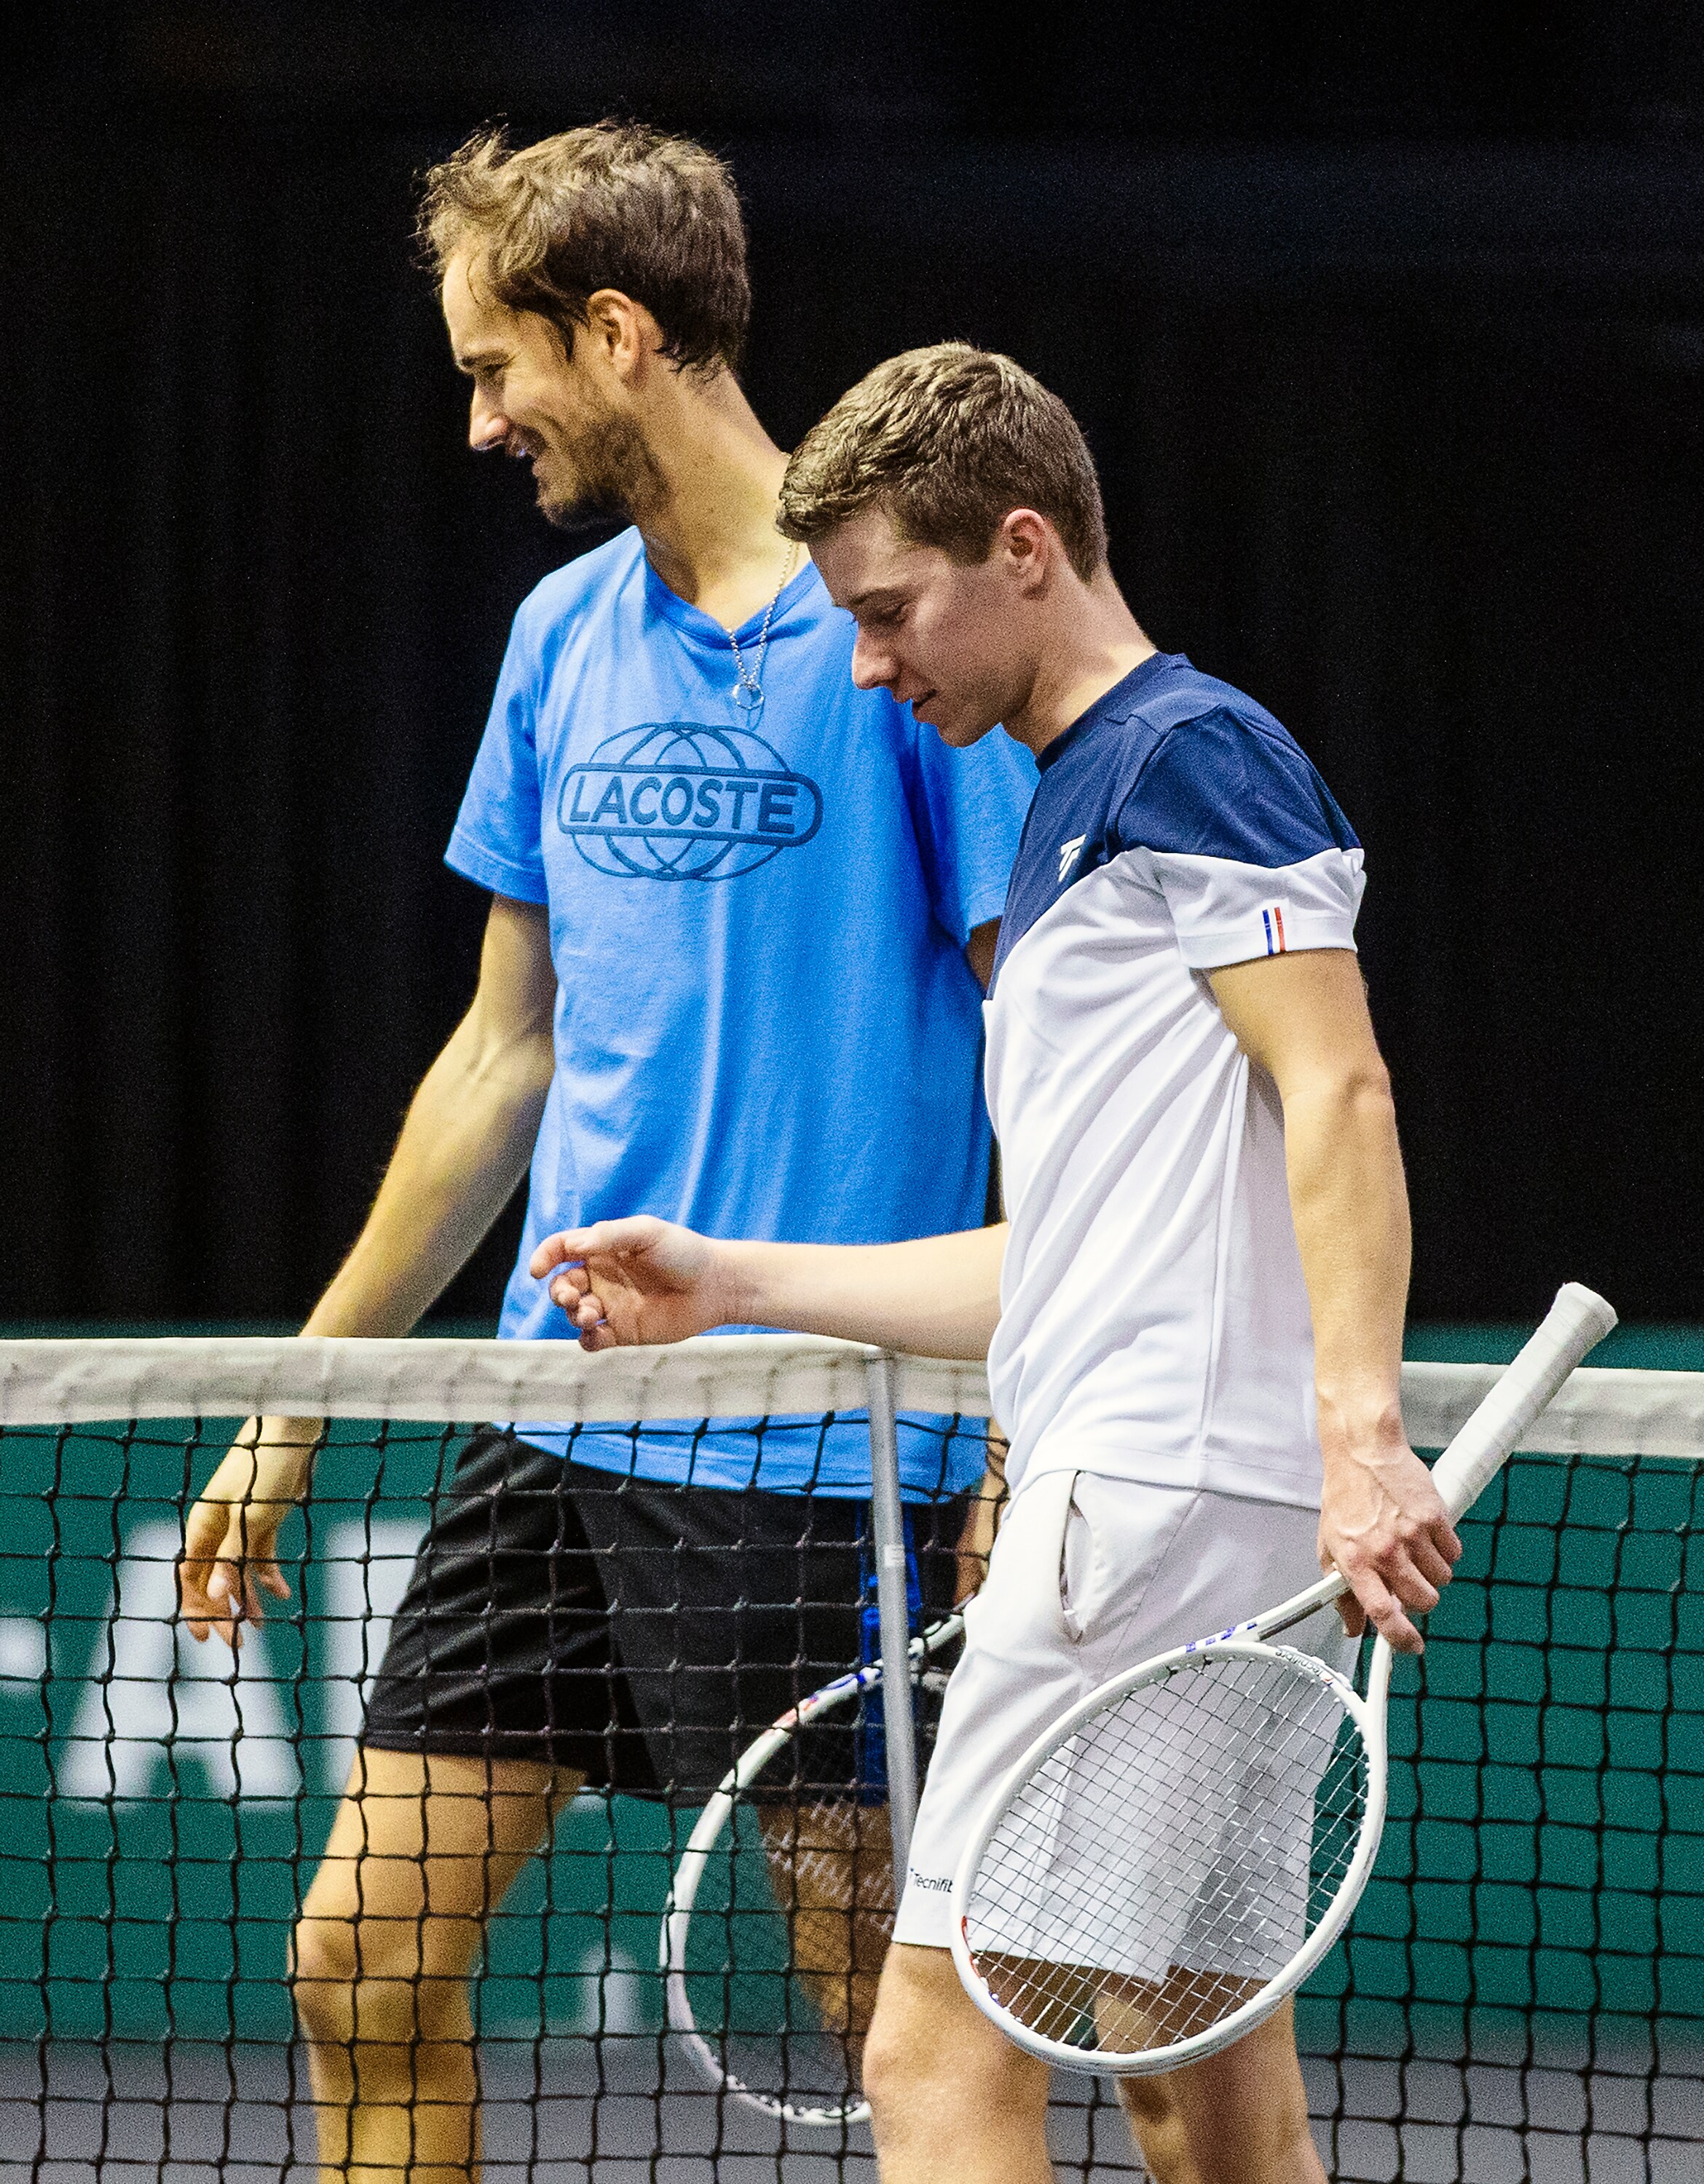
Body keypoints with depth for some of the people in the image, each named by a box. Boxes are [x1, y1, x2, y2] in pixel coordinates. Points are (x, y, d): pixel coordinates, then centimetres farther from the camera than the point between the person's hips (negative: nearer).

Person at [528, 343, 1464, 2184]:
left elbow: (1340, 1095, -17)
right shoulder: (1076, 816, 24)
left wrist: (1360, 1431, -27)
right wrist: (735, 1284, 27)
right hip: (1148, 1496, 11)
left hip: (1163, 1483, -11)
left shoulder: (1186, 752, -5)